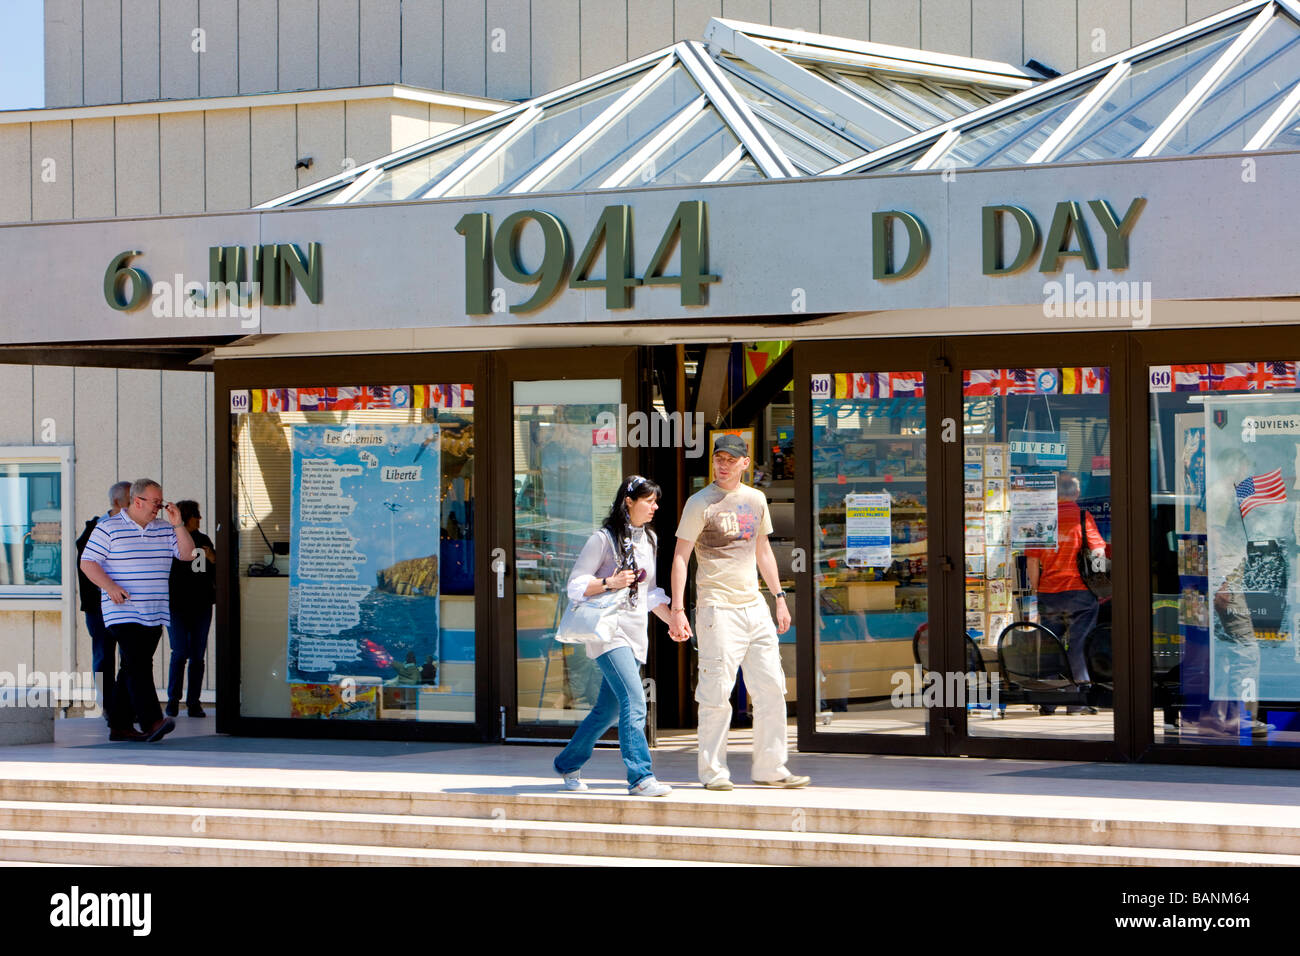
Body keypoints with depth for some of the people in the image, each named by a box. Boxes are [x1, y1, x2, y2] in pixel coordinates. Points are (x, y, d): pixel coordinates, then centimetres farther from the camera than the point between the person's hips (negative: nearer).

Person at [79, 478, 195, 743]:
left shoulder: (163, 529, 15)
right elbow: (87, 562, -3)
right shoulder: (108, 528, -1)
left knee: (134, 668, 8)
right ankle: (152, 722, -27)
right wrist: (110, 586, -18)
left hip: (154, 613, 6)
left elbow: (187, 553, 12)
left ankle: (119, 724, 14)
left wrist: (178, 524, 0)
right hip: (123, 612, -6)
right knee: (138, 665, -17)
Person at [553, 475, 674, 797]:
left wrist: (673, 620, 13)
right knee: (634, 702, -21)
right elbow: (575, 587, -6)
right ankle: (640, 777, -24)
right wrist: (610, 583, -19)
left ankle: (568, 765, 27)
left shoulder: (649, 539, 16)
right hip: (609, 632, -7)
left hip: (636, 635, 8)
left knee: (608, 710, 10)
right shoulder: (604, 539, -6)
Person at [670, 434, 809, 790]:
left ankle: (769, 769, 11)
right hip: (718, 607, -6)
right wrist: (677, 610, -15)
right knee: (717, 693, -6)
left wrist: (779, 597, 18)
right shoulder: (700, 503, -5)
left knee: (771, 688, 4)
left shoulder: (755, 499, 13)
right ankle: (712, 771, 2)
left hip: (754, 605, 6)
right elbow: (680, 557, -7)